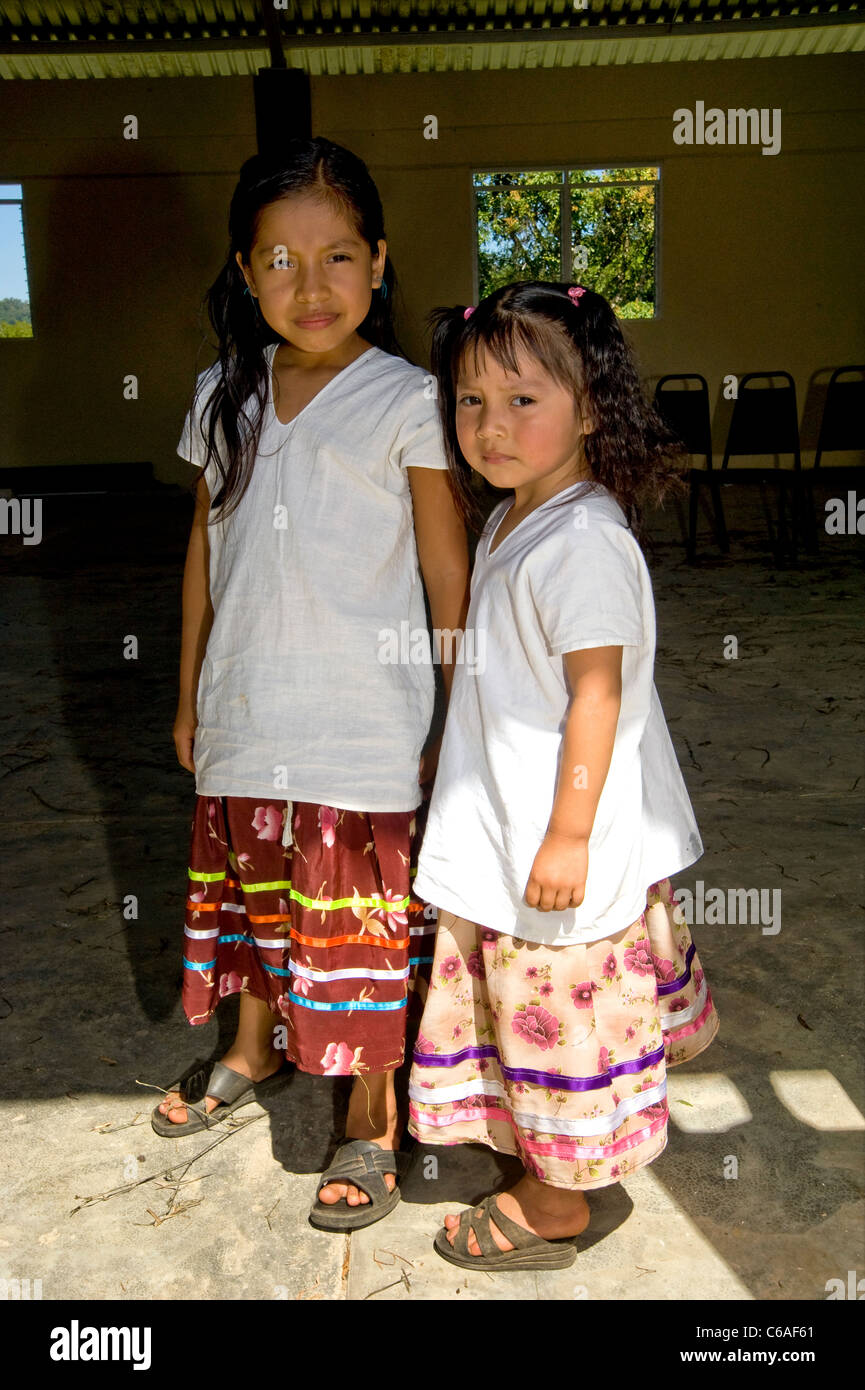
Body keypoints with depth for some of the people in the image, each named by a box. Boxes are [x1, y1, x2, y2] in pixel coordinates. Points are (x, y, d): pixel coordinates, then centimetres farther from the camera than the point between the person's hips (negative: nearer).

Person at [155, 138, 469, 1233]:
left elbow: (448, 574, -6)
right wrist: (190, 695, 14)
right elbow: (205, 545, 12)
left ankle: (372, 1120, 28)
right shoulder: (224, 398, 5)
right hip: (243, 712, 5)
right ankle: (253, 1048, 49)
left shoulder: (406, 404, -9)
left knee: (360, 918, 6)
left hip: (361, 724, -5)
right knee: (247, 882, 21)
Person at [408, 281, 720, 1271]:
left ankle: (556, 1208, 26)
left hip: (562, 837, -10)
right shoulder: (512, 524, 8)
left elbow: (597, 695, -24)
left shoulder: (584, 540, -22)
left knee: (558, 1004, 6)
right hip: (505, 831, 10)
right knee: (527, 995, 25)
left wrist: (568, 835, -23)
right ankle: (547, 1152, 49)